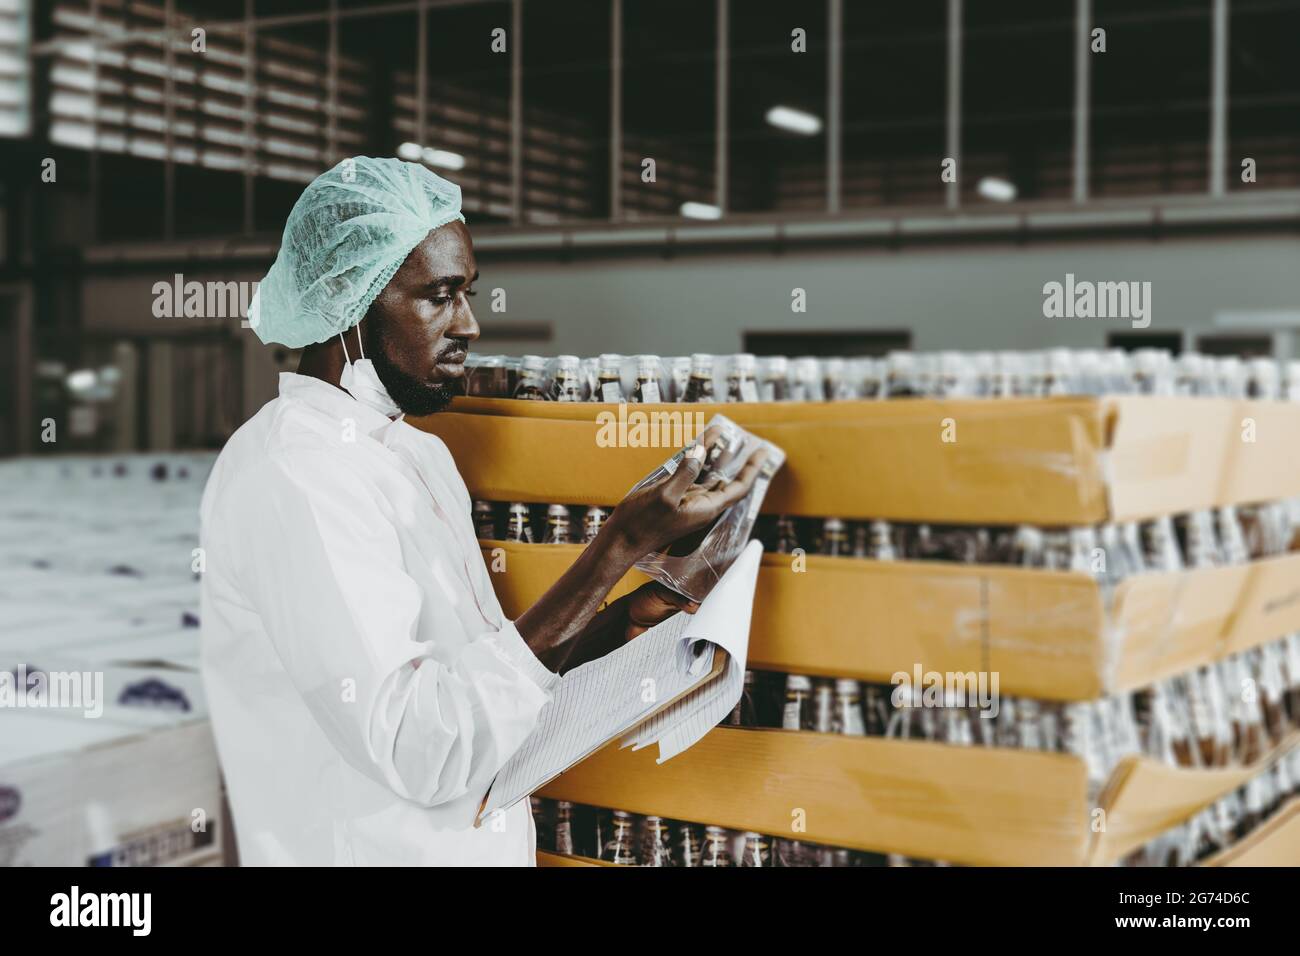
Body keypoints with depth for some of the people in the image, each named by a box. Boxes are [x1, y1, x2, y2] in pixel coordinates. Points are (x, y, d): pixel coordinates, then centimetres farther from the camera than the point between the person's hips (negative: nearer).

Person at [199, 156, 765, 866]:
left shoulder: (423, 456, 10)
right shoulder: (290, 469, -21)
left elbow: (463, 672, 9)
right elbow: (423, 748, -29)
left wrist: (611, 627, -7)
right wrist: (618, 548, -30)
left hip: (483, 845, 9)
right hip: (371, 850, -9)